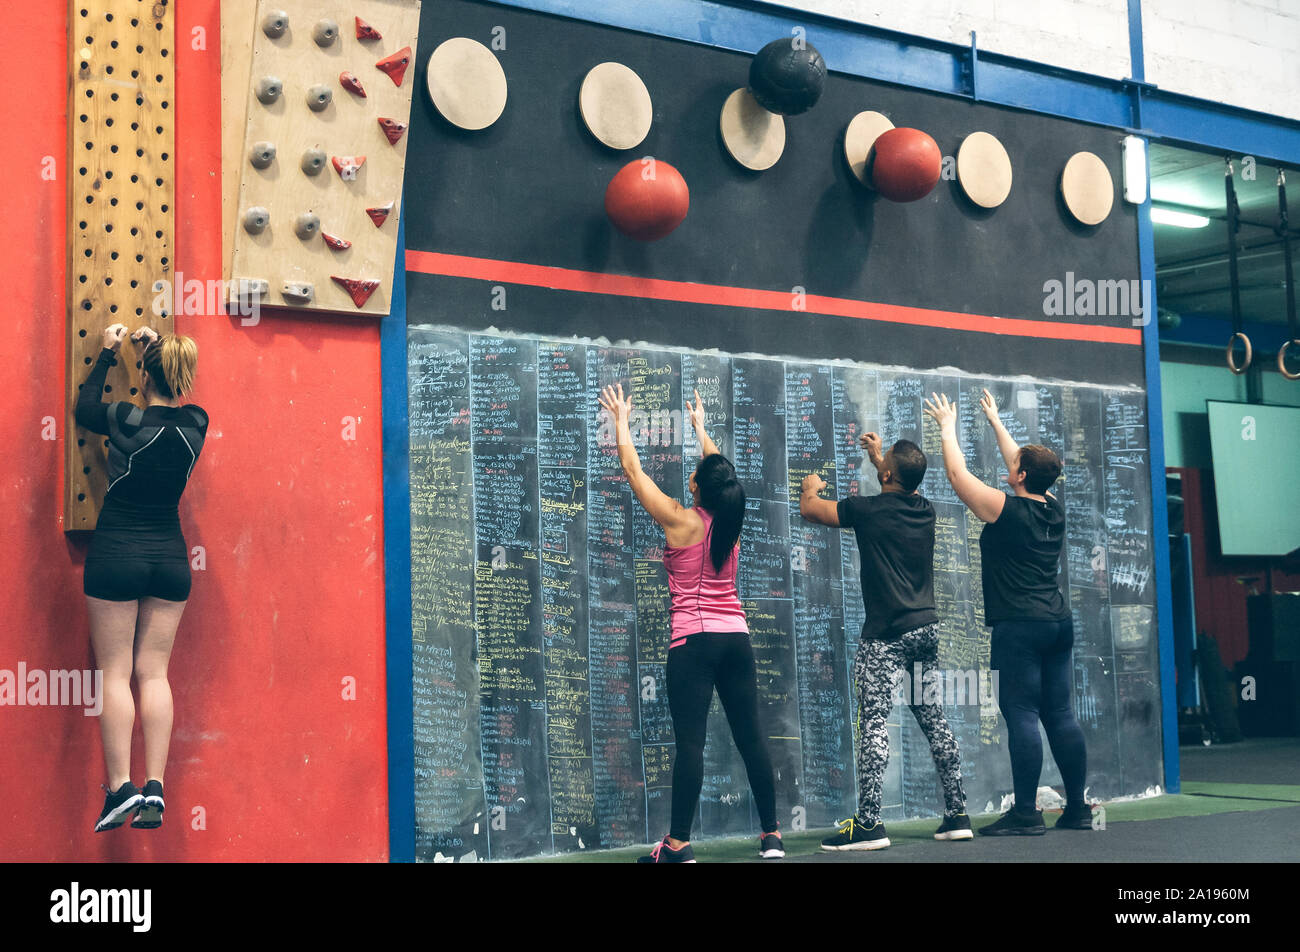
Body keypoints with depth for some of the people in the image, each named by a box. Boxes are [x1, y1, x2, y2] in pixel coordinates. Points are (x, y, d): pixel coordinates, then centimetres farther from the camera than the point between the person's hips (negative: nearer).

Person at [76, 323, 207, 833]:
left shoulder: (127, 419, -12)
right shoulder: (196, 425, -1)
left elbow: (84, 408, 11)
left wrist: (107, 354, 19)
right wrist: (157, 346, 29)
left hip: (116, 555, -4)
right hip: (170, 557, 4)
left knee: (116, 673, 1)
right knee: (154, 672, 6)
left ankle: (120, 787, -4)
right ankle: (155, 789, 0)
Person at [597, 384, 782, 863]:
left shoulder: (681, 520, -7)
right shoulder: (730, 520, 7)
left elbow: (633, 470, 2)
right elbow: (720, 469, 28)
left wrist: (621, 420, 15)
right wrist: (700, 427, 42)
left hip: (694, 639, -5)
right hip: (736, 638, 5)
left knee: (690, 741, -9)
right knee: (750, 738, 6)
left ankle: (678, 844, -10)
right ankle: (772, 836, 10)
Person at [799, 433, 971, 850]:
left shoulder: (869, 510, -10)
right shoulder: (924, 510, 7)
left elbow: (808, 509, 4)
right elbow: (902, 487, 33)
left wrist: (811, 487, 26)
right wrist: (877, 456, 45)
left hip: (887, 633, -7)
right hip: (927, 628, 7)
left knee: (873, 723, -8)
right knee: (935, 721, 11)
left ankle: (868, 823, -12)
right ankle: (957, 815, 15)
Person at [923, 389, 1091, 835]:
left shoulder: (1006, 510, -10)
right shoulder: (1055, 510, 10)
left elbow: (958, 474, -2)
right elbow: (1024, 467, 25)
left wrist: (948, 428, 12)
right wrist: (995, 422, 34)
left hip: (1018, 626, -8)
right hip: (1059, 623, 8)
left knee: (1021, 715, -7)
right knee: (1060, 715, 10)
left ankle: (1026, 814, -7)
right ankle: (1077, 809, 13)